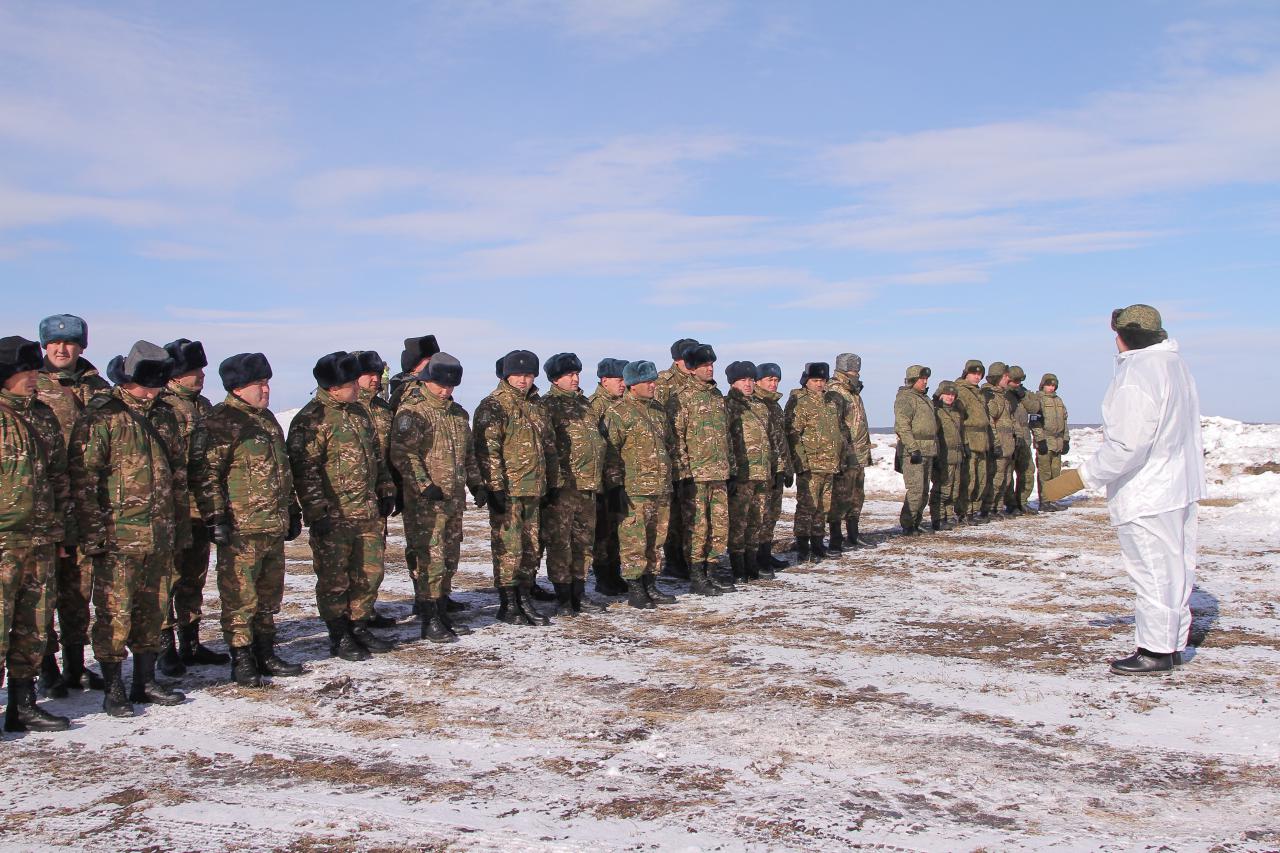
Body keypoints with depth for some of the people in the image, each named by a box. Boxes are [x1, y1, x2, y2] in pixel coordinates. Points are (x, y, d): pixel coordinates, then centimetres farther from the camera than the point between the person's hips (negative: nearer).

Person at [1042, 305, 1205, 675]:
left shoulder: (1135, 376, -22)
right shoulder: (1174, 364, 9)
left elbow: (1126, 446, -26)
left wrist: (1084, 476, -19)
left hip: (1147, 494, -10)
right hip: (1181, 483, 10)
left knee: (1153, 571, -2)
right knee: (1176, 567, 15)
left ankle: (1155, 651, 6)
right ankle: (1173, 642, 26)